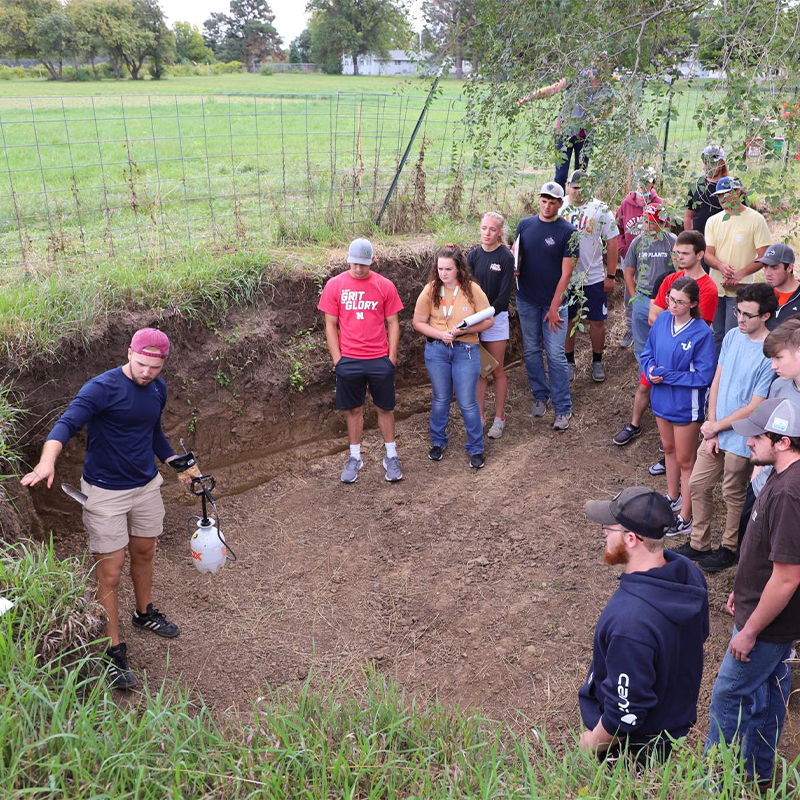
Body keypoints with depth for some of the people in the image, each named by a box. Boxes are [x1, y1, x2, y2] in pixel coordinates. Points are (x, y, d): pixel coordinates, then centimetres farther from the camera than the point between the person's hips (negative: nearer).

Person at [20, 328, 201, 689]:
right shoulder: (102, 388, -21)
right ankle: (114, 651, 12)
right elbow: (67, 423, -34)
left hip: (146, 486, 7)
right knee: (109, 574, -1)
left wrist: (179, 464, 22)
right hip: (105, 493, -6)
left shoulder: (158, 388, 2)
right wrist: (47, 462, -51)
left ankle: (145, 614, 47)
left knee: (144, 553, 23)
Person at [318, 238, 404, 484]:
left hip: (380, 360, 0)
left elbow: (392, 323, 4)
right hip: (348, 360, 0)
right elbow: (330, 324, 2)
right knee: (354, 409, 10)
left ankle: (391, 456, 23)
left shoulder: (385, 286, 0)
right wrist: (337, 358, -3)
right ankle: (355, 457, 24)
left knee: (385, 408, 9)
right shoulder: (334, 285, 0)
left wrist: (392, 357, -1)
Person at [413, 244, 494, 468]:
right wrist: (440, 334, -15)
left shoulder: (472, 289, -7)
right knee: (440, 399, 15)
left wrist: (463, 330, -17)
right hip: (437, 350, 2)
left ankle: (476, 449, 17)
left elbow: (488, 321, -3)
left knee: (467, 402, 2)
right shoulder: (430, 290, -4)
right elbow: (418, 323, 1)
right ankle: (438, 442, 34)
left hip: (466, 351, -1)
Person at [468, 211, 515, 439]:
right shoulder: (474, 255, 4)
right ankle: (480, 415, 20)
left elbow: (504, 296, -12)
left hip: (496, 318, -4)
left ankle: (499, 418, 17)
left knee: (496, 371, 5)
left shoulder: (506, 258, -9)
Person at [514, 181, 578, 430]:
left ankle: (563, 409, 4)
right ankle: (540, 396, 29)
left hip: (554, 302, -4)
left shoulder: (568, 232, -8)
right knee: (531, 351, 12)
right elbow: (514, 253, 14)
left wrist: (554, 307, -14)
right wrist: (513, 268, -11)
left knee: (556, 356, -4)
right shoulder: (525, 224, 3)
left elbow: (566, 273, -10)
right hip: (526, 300, 4)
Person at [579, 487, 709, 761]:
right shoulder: (688, 573, -15)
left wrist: (592, 744, -13)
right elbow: (699, 635, 5)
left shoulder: (630, 620, -42)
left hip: (633, 744, -7)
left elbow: (626, 712, -32)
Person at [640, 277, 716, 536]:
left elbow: (704, 376, -22)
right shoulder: (662, 321, -5)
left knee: (685, 460, 7)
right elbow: (647, 353, 6)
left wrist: (667, 376, -23)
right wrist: (650, 370, -15)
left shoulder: (702, 333, -22)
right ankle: (673, 497, 46)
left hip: (686, 405, -6)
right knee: (669, 449, 25)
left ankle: (685, 517, 21)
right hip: (662, 399, 6)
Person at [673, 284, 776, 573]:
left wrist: (716, 427, -10)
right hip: (716, 431, 6)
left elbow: (755, 407, -20)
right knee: (698, 485, 15)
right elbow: (717, 382, 3)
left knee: (734, 496, 12)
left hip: (742, 438, -6)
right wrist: (711, 426, -3)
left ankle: (729, 549, 34)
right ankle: (699, 544, 33)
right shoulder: (732, 336, -2)